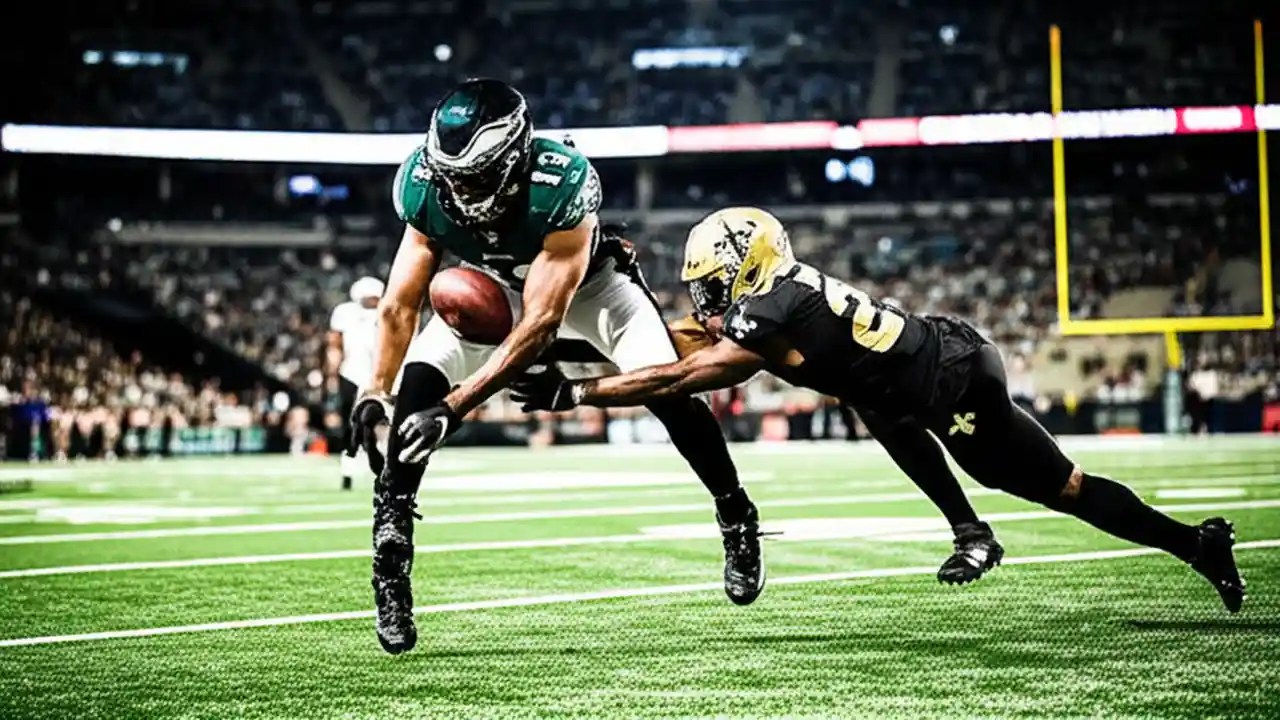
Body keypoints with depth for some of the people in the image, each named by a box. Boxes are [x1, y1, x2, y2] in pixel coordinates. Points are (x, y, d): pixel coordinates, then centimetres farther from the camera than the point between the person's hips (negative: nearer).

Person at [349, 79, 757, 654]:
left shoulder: (562, 185, -41)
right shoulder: (427, 187, -29)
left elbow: (541, 323, -39)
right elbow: (400, 305, -18)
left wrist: (456, 404, -44)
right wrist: (375, 394, -28)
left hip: (588, 282, -3)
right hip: (494, 287, 3)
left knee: (665, 386, -21)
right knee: (417, 382, -19)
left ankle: (736, 518, 2)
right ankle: (390, 550, -11)